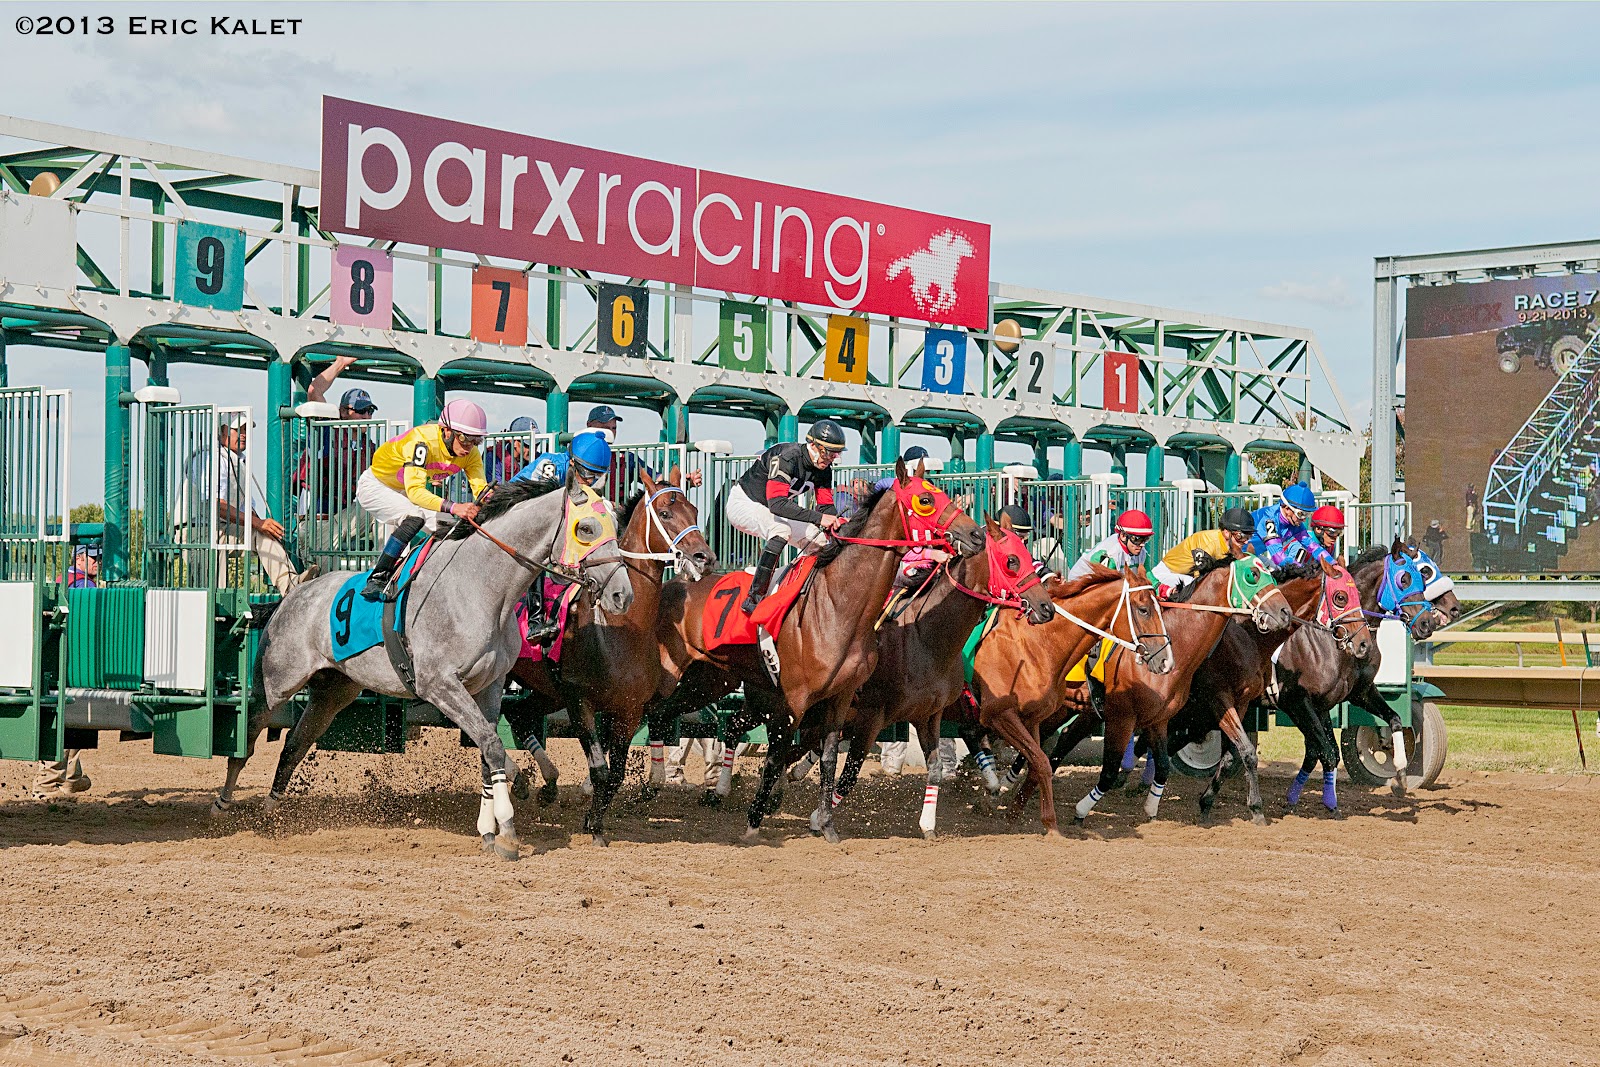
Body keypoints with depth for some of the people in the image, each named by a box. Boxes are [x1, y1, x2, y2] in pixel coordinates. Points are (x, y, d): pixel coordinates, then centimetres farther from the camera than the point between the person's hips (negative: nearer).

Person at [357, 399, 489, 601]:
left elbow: (481, 488, -19)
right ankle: (376, 580, -27)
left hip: (404, 492, 8)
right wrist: (453, 507, -58)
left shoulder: (470, 453, -16)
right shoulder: (422, 440, -37)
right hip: (375, 485, -8)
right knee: (415, 517, -31)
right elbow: (415, 491, -46)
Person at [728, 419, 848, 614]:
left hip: (771, 512, 9)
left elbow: (826, 506, -3)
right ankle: (754, 598, -36)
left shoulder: (824, 468, -7)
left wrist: (838, 522, -27)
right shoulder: (787, 457, -32)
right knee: (781, 529, -34)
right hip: (743, 503, -9)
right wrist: (818, 518, -46)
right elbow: (777, 503, -41)